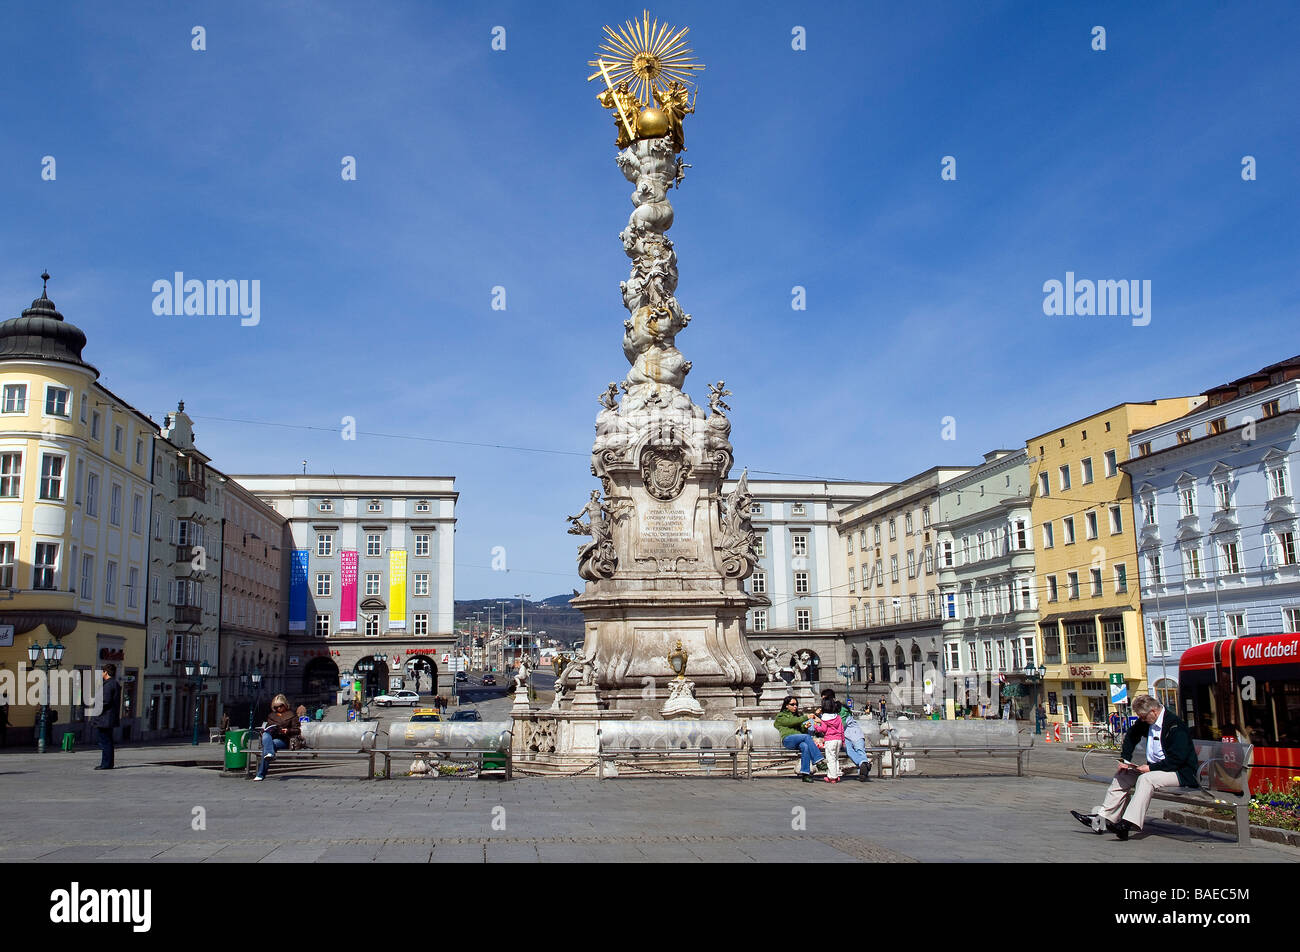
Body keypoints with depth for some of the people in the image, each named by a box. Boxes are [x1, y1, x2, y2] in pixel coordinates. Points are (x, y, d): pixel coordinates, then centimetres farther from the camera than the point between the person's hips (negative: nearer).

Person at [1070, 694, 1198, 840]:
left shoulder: (1175, 726, -20)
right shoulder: (1147, 721, 5)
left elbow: (1177, 759, -25)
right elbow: (1132, 735, 23)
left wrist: (1151, 768, -25)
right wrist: (1124, 759, 10)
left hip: (1179, 772, -9)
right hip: (1154, 768, 9)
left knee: (1145, 779, -33)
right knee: (1122, 775, 1)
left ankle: (1128, 823, -42)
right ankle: (1100, 817, -4)